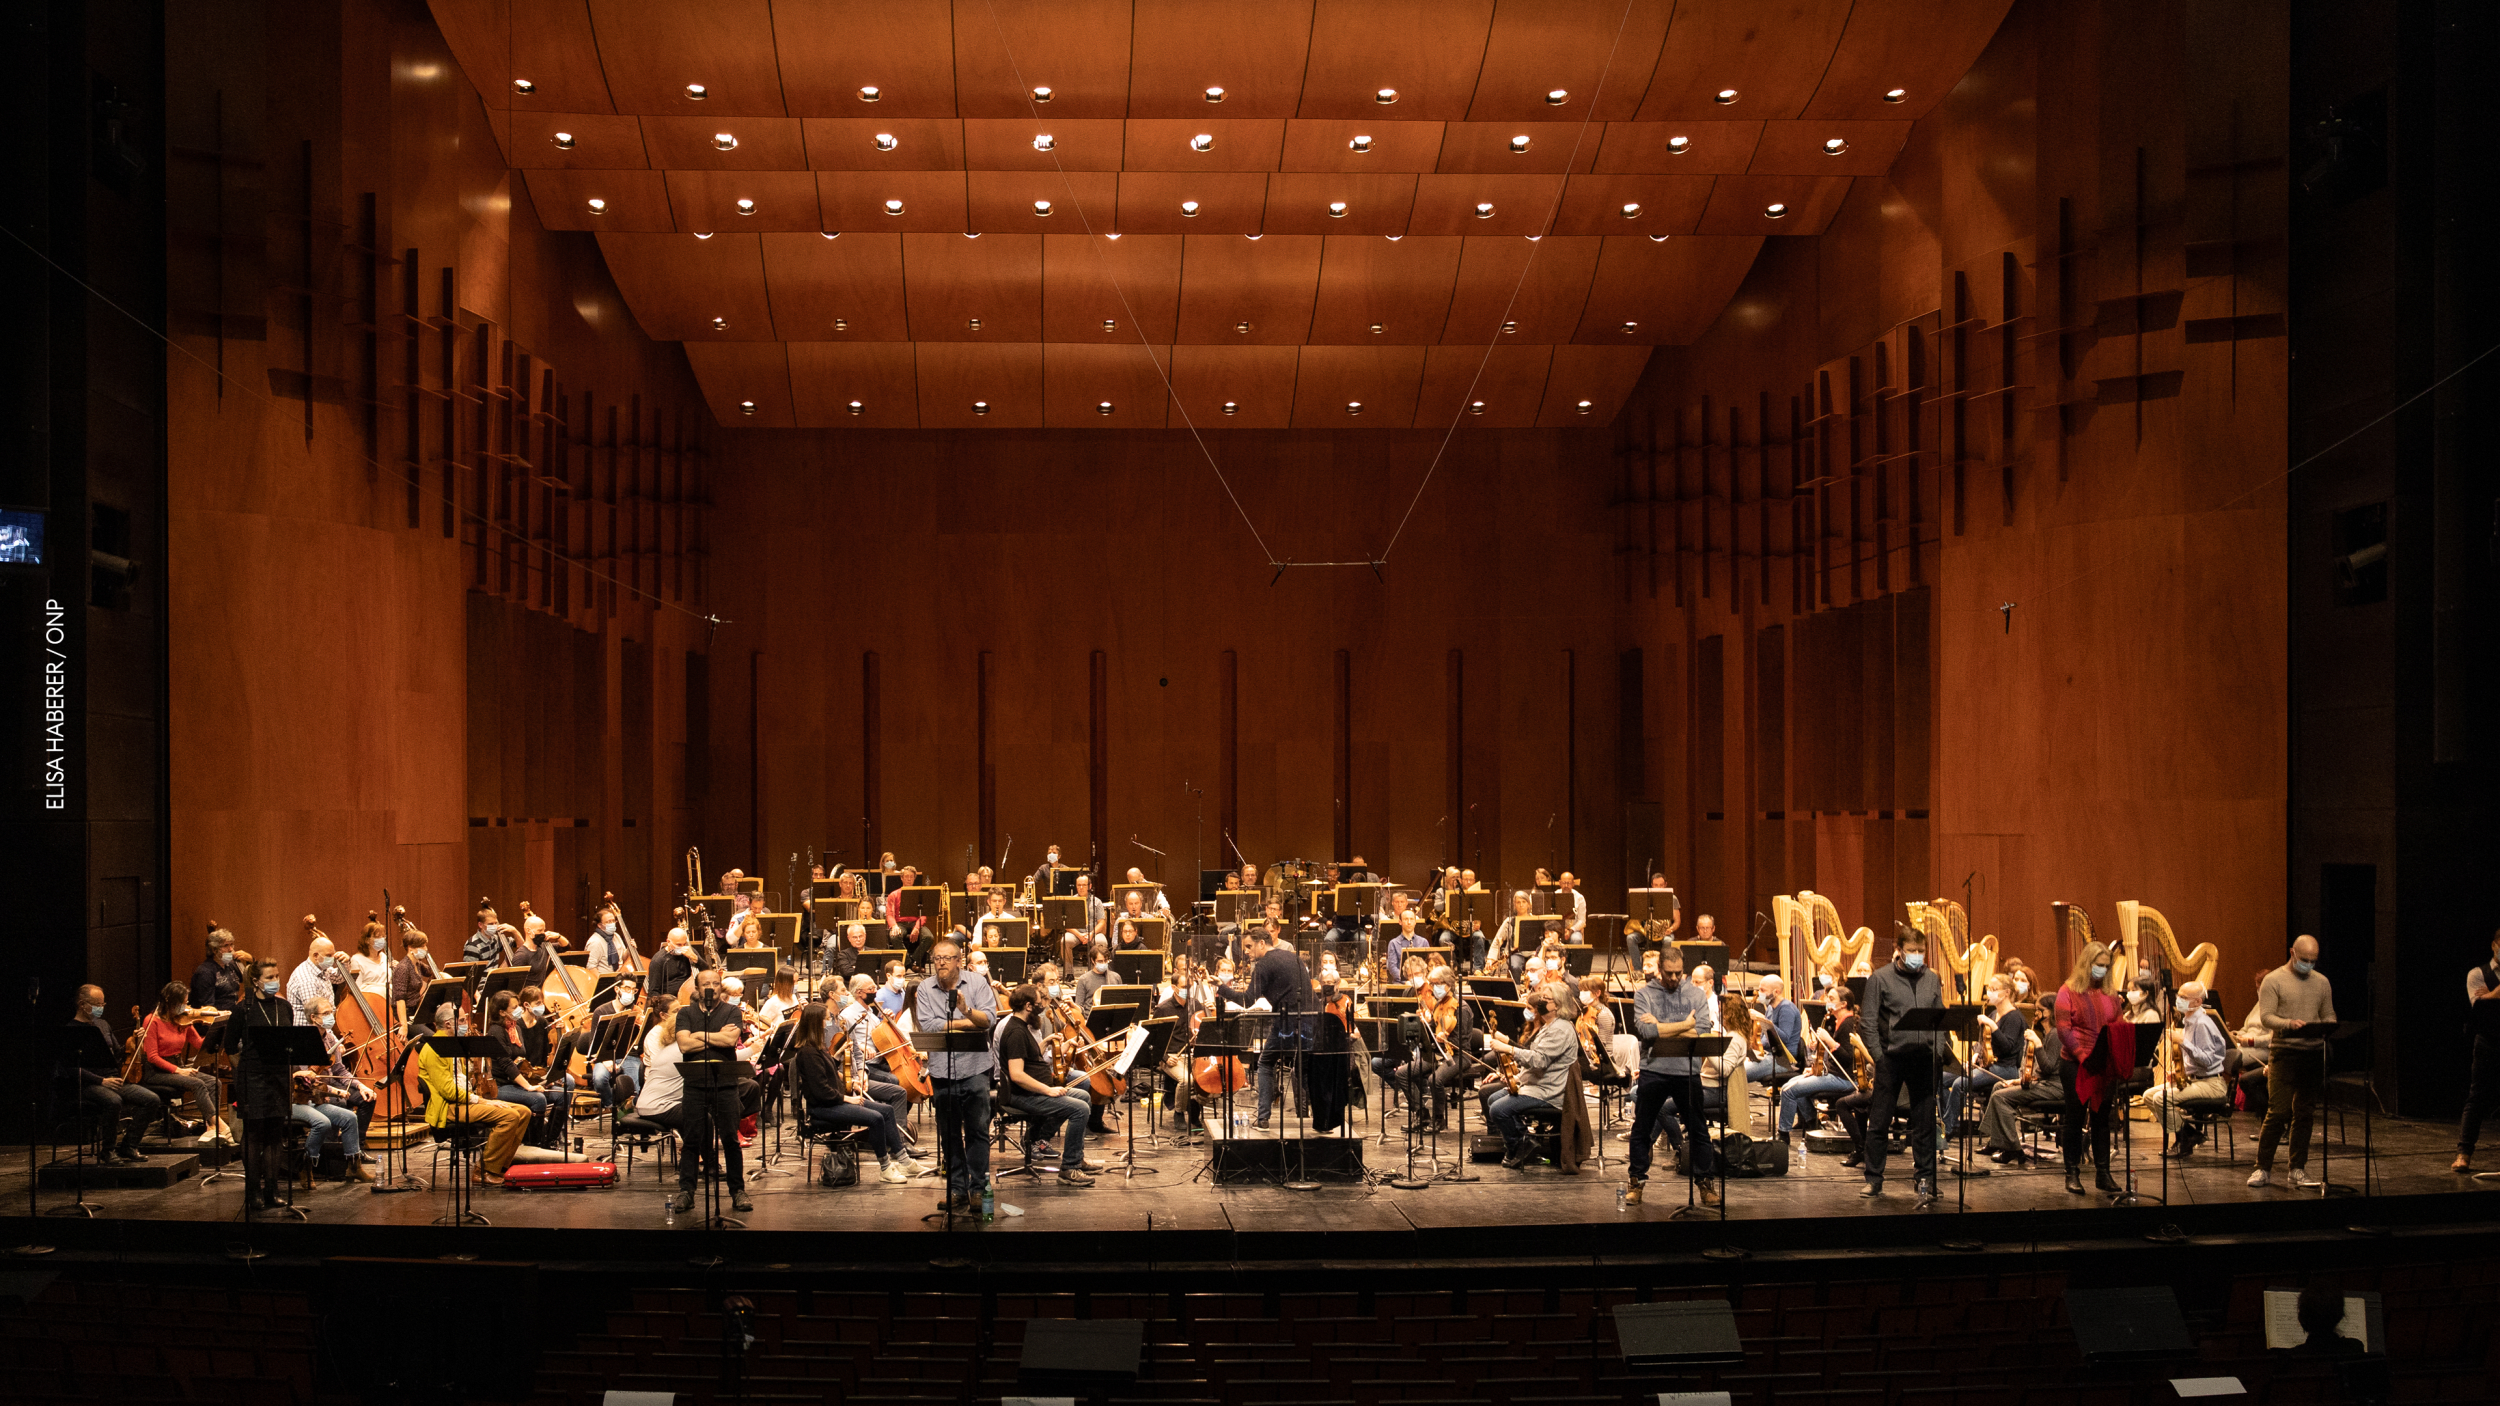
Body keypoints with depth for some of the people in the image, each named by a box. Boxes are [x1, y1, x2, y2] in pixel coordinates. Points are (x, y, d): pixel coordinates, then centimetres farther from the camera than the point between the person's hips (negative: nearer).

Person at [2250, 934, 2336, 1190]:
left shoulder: (2321, 983, 15)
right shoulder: (2274, 981, -1)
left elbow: (2329, 1016, 16)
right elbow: (2266, 1016, -9)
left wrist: (2328, 1028, -7)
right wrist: (2289, 1023, -28)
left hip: (2314, 1053, 5)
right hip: (2285, 1052, -5)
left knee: (2304, 1114, 7)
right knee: (2278, 1112, -8)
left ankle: (2298, 1170, 14)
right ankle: (2263, 1168, 1)